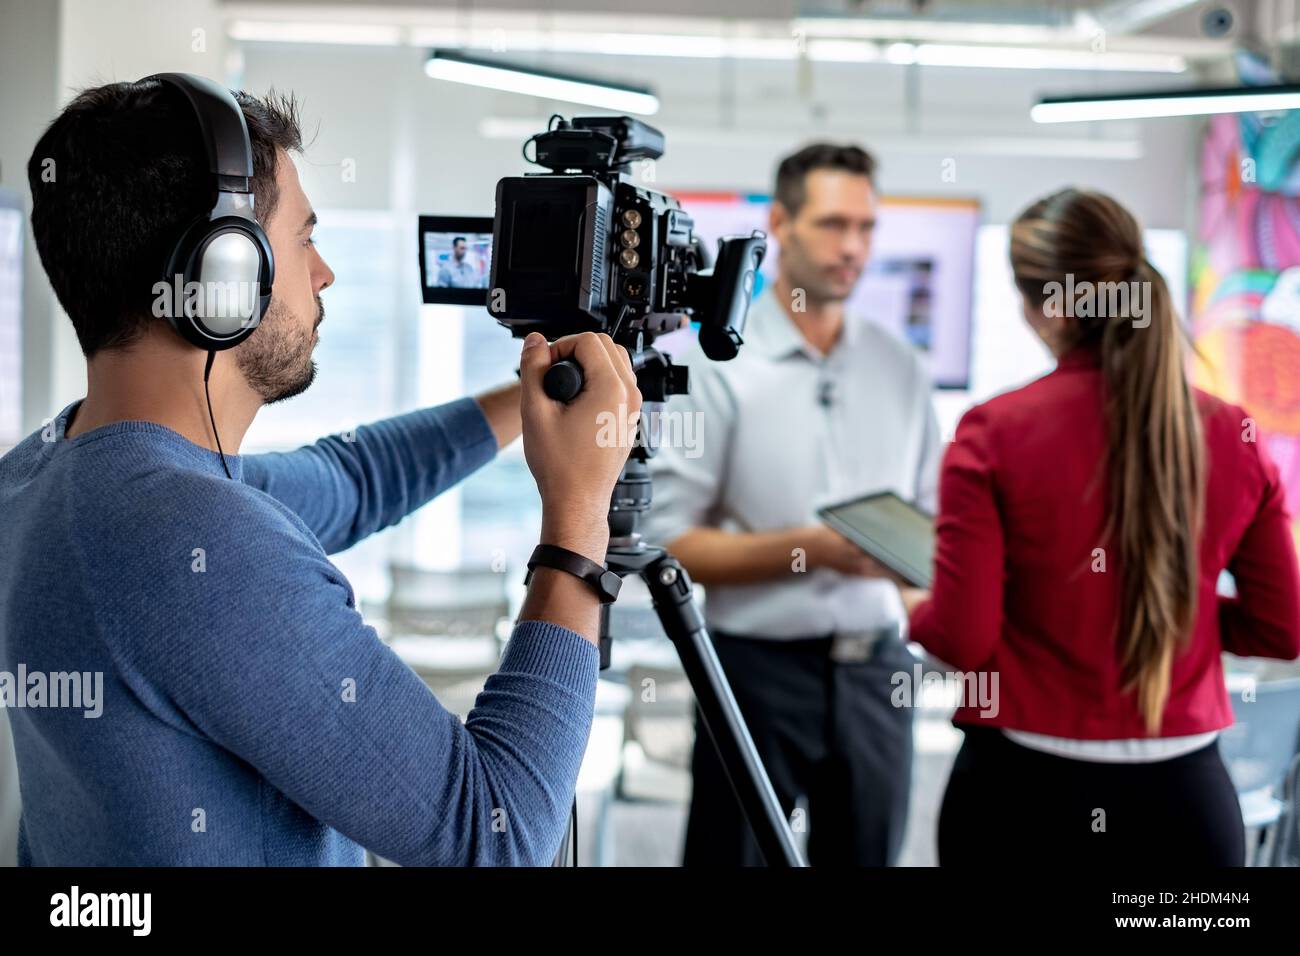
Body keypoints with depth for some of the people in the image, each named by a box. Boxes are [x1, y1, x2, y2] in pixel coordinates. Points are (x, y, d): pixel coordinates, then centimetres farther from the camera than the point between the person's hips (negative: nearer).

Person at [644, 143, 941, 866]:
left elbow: (933, 522, 10)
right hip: (761, 669, -4)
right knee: (736, 856, 7)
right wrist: (811, 548, -19)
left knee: (866, 856, 14)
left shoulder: (902, 369, 6)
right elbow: (671, 542, -11)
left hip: (875, 670, 4)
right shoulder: (717, 366, -7)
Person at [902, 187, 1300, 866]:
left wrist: (916, 610, 10)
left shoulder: (994, 433, -12)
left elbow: (963, 637, -11)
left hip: (1028, 785, -2)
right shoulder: (1232, 435, -3)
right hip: (1182, 791, 3)